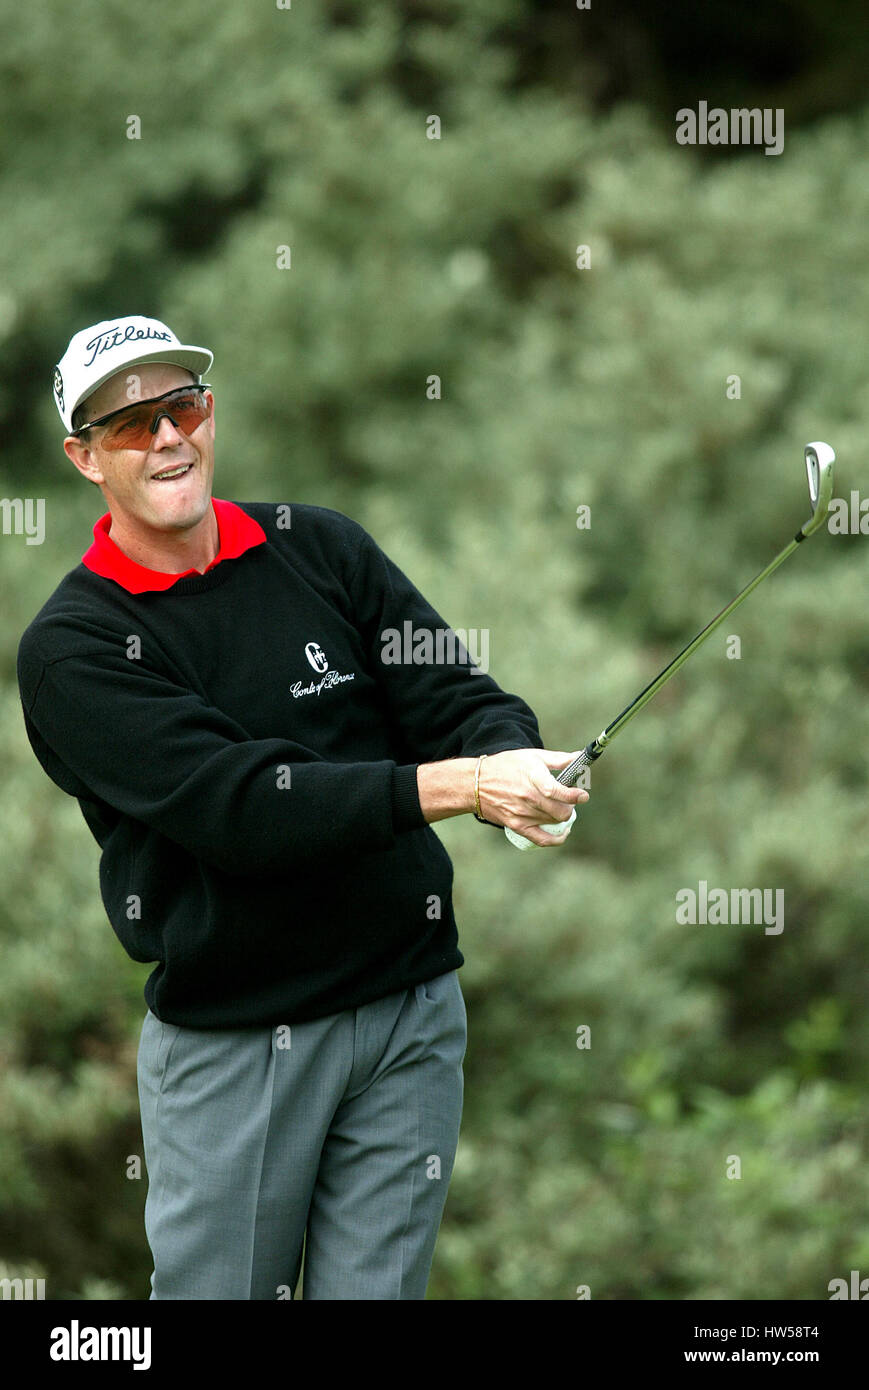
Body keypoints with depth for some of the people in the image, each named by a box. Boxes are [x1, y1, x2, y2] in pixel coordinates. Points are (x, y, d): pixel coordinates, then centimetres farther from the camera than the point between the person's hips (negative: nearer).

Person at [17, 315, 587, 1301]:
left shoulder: (323, 550, 6)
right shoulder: (73, 646, -7)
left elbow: (461, 696, 1)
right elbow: (237, 804, -19)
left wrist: (512, 761, -24)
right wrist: (455, 785, -28)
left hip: (411, 1006, 3)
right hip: (228, 1038, -3)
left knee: (375, 1290, 8)